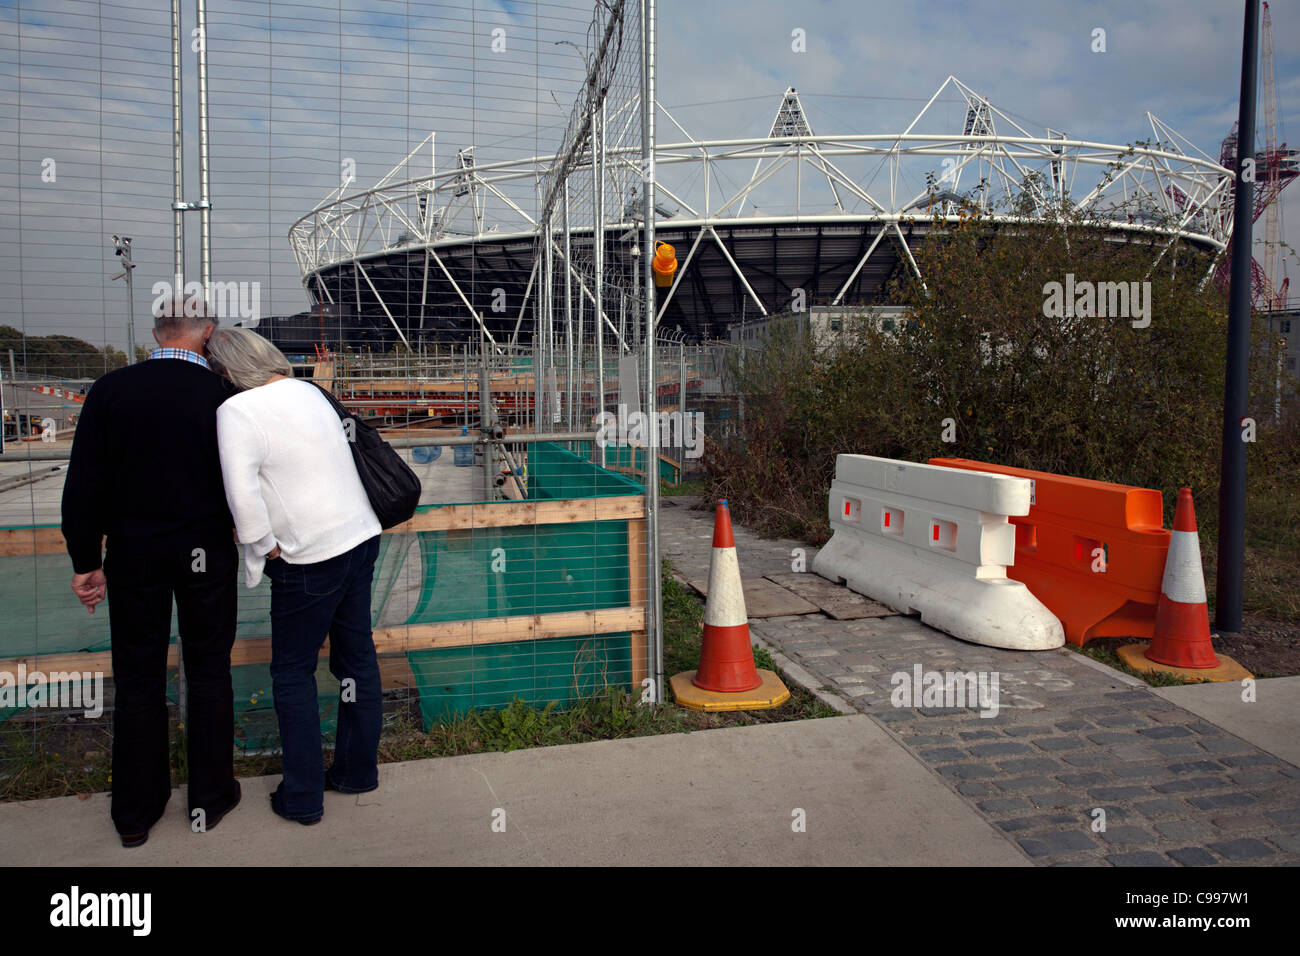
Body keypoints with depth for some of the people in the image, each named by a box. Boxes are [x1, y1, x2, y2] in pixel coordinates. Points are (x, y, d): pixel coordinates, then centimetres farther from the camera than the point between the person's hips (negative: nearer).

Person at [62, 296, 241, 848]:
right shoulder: (224, 397, -11)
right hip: (206, 554, -1)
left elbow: (85, 484, -5)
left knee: (138, 679, 12)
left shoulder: (110, 390, -7)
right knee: (208, 673, 12)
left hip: (134, 554, 1)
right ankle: (210, 797, 24)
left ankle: (135, 812, 24)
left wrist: (86, 561, 3)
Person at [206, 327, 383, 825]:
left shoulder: (237, 410, -13)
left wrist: (267, 549, -7)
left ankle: (303, 797, 17)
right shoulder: (309, 391, 8)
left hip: (311, 556, -7)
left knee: (293, 672, 9)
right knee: (357, 657, 16)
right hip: (361, 536, 7)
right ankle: (358, 770, 30)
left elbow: (243, 494, -20)